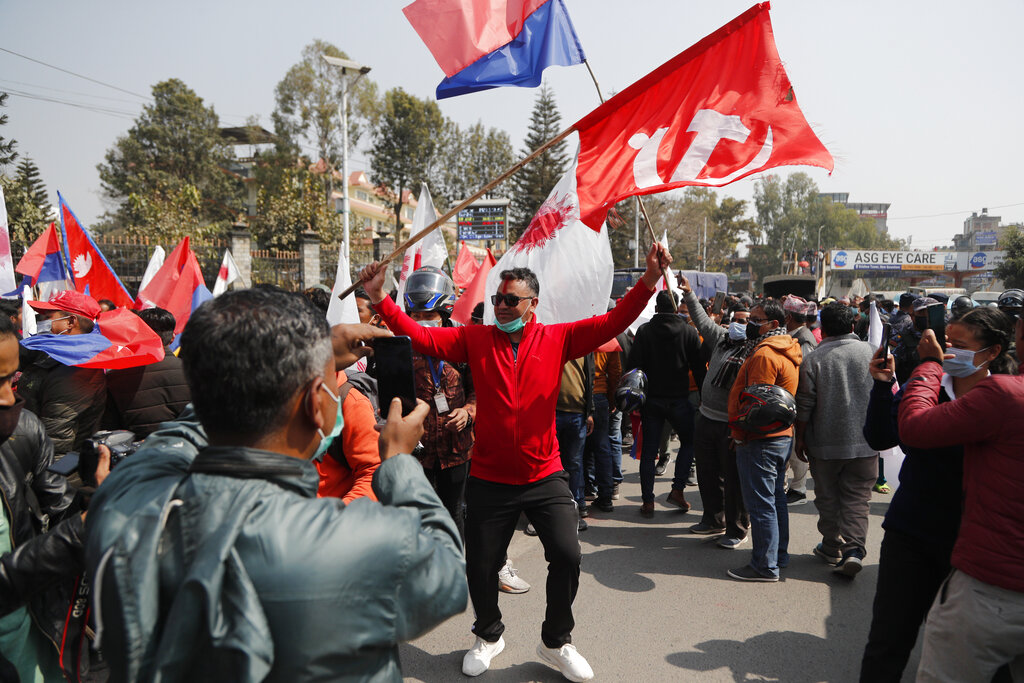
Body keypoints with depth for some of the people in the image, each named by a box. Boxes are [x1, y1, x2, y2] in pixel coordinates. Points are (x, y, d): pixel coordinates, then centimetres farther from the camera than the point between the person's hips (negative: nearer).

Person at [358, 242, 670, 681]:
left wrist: (649, 280, -23)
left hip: (545, 476, 0)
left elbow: (612, 323, -11)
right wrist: (379, 299, -16)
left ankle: (556, 642, 26)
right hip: (488, 480, 1)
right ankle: (489, 636, 41)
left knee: (566, 556, -1)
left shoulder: (557, 339, -3)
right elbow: (420, 337, -6)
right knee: (480, 566, 11)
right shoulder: (476, 339, -1)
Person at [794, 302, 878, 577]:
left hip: (826, 443, -1)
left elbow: (804, 406, -6)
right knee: (857, 498, 7)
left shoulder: (813, 360, -9)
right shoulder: (872, 353, -2)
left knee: (828, 498, 14)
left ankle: (832, 547, 24)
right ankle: (854, 549, -7)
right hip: (865, 442, 2)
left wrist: (800, 438, 6)